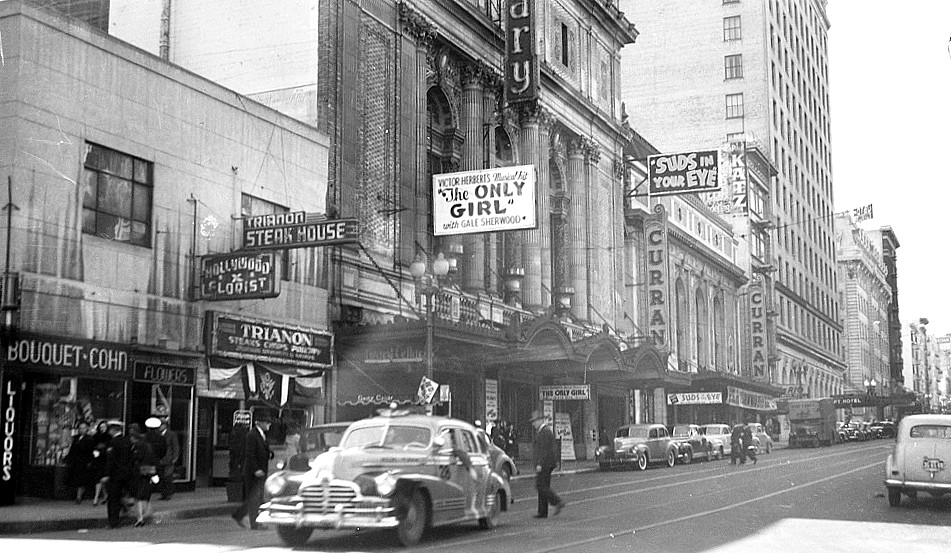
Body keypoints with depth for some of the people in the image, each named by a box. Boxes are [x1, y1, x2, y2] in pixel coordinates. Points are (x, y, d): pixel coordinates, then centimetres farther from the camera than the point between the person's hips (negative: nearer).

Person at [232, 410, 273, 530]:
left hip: (261, 472, 9)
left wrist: (270, 454, 3)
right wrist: (256, 470, -26)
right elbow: (249, 455, -20)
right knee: (254, 497, -4)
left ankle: (238, 515, 26)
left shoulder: (263, 435, 15)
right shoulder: (252, 435, -15)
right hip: (253, 473, -9)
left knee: (259, 497, 13)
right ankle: (254, 524, 2)